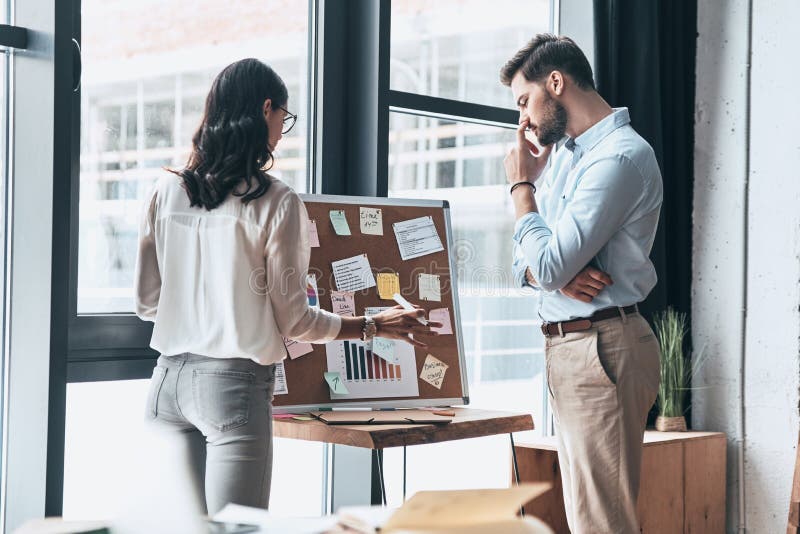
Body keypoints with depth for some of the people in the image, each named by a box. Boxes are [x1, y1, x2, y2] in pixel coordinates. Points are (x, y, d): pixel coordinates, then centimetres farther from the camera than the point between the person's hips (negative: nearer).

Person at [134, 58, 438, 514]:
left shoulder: (168, 190, 6)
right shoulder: (276, 202, -9)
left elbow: (147, 302, 10)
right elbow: (293, 319, -5)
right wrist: (374, 327, 7)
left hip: (169, 378, 6)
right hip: (234, 383, -6)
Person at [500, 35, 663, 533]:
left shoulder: (620, 156, -15)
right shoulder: (560, 152, 15)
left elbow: (547, 265, -20)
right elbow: (524, 262, 14)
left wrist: (521, 184, -6)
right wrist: (558, 272, -9)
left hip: (600, 348, -10)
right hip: (568, 346, 10)